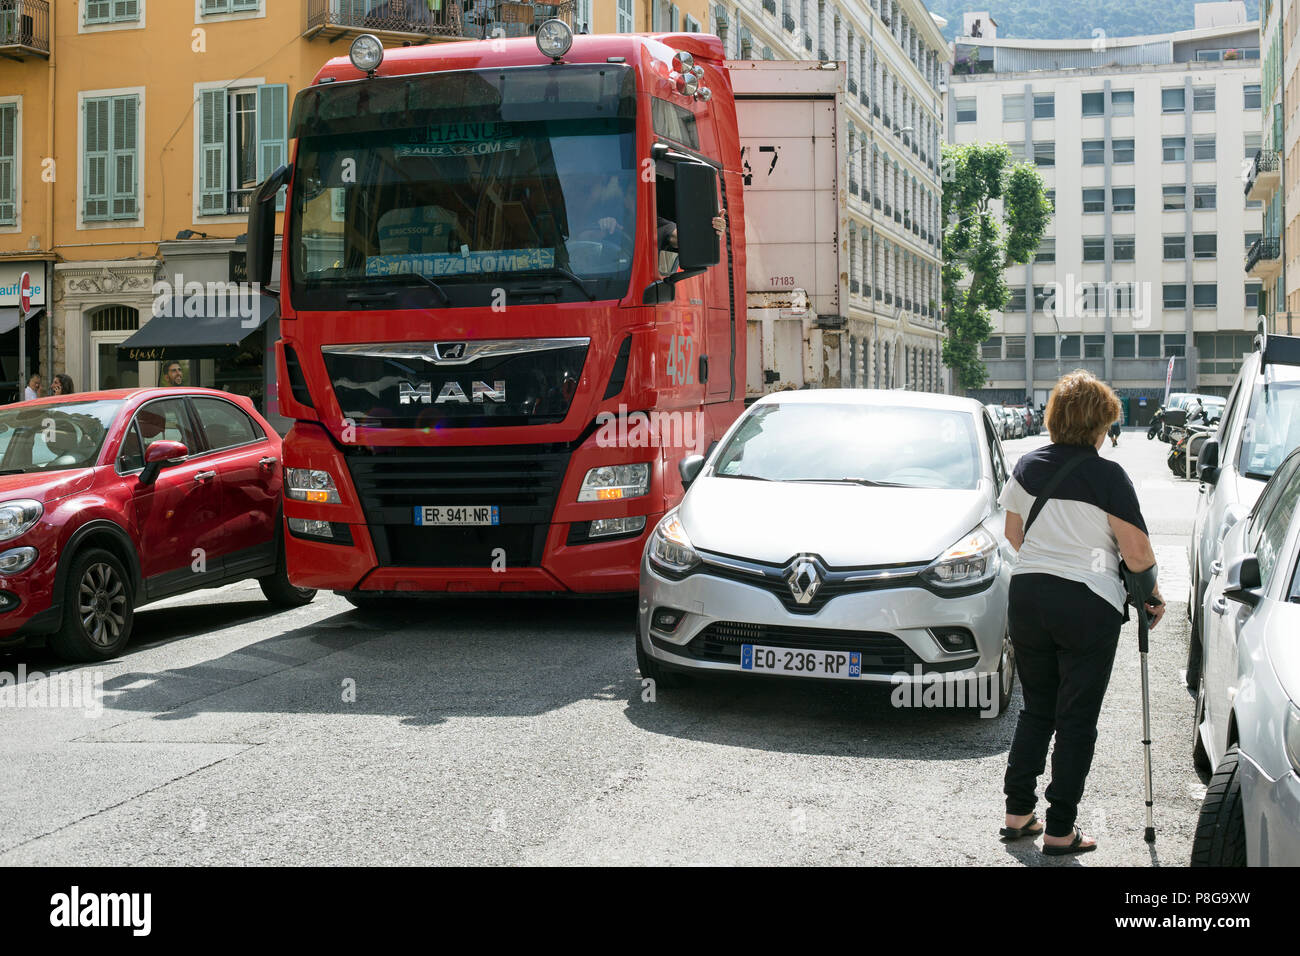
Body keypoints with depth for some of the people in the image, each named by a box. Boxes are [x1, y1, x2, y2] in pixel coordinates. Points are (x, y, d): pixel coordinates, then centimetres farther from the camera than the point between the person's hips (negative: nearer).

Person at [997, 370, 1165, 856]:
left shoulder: (1028, 466, 4)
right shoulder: (1106, 475, -11)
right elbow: (1136, 551, -10)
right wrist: (1154, 595, 6)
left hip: (1027, 593, 5)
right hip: (1089, 602, -5)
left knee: (1036, 709, 18)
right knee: (1076, 719, 5)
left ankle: (1017, 813, 19)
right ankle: (1060, 830, 7)